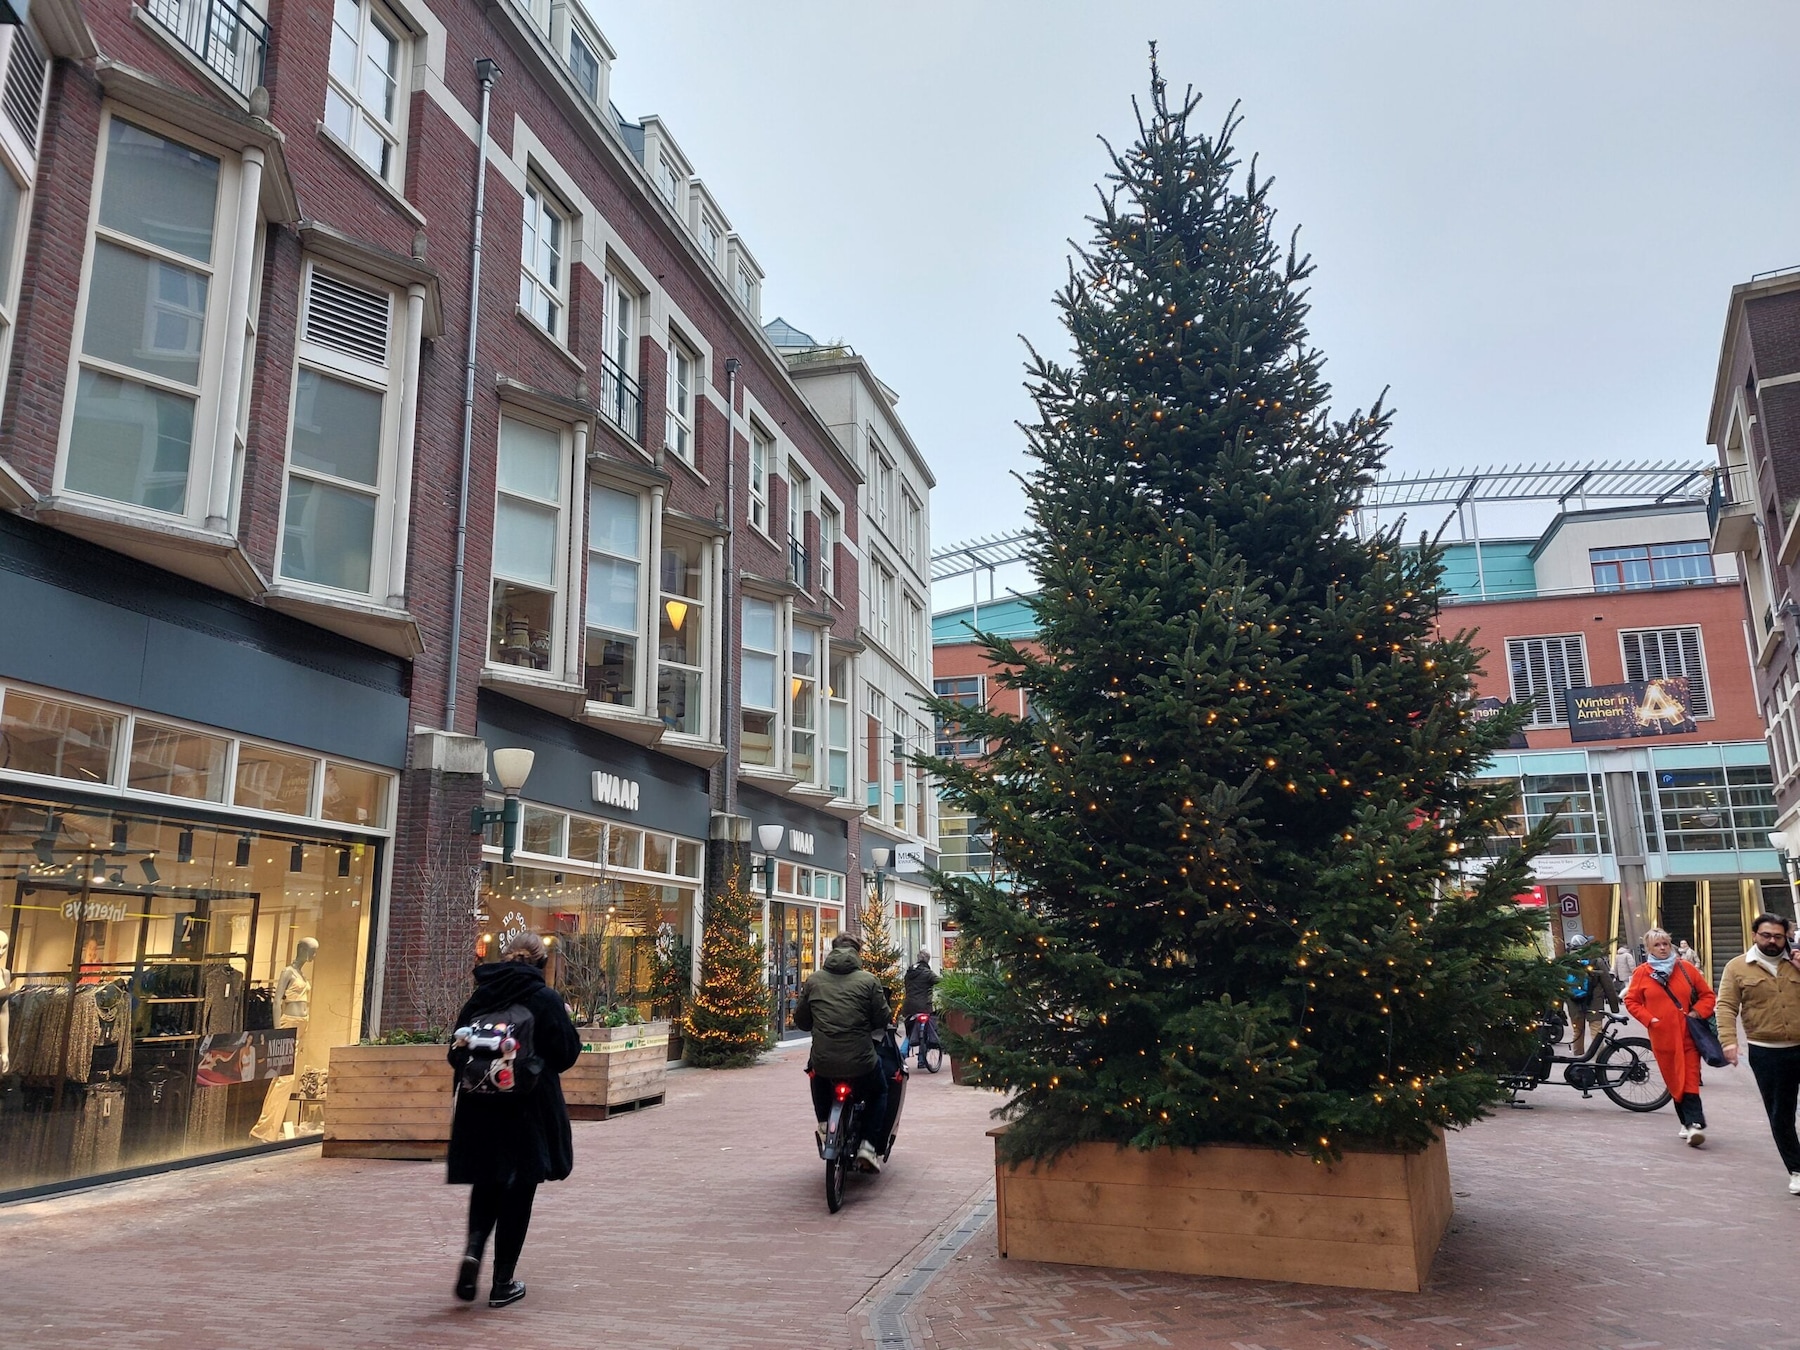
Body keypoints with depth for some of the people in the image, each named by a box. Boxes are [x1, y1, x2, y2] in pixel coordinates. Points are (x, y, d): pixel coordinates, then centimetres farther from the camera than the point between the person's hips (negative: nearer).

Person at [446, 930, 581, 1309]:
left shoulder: (479, 997, 1)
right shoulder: (546, 999, -11)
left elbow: (457, 1055, 4)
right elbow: (565, 1056, -6)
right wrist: (567, 1022, 8)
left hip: (480, 1109, 3)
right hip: (529, 1111, -3)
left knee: (486, 1185, 20)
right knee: (518, 1192, 7)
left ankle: (473, 1249, -3)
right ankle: (503, 1283, 13)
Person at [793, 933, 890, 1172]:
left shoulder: (813, 980, 4)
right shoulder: (868, 981, -4)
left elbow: (801, 1020, 10)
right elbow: (881, 1020, 0)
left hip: (823, 1062, 3)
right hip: (860, 1062, -2)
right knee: (879, 1092, 27)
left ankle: (824, 1121, 26)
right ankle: (870, 1145, 11)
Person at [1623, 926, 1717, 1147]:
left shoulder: (1686, 968, 2)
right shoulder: (1642, 973, 1)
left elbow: (1707, 995, 10)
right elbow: (1631, 1001, 7)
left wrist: (1698, 1013, -5)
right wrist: (1649, 1019, -5)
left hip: (1688, 1035, -1)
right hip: (1662, 1036, 1)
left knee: (1690, 1081, -8)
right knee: (1674, 1082, 8)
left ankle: (1694, 1124, -12)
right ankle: (1689, 1123, 18)